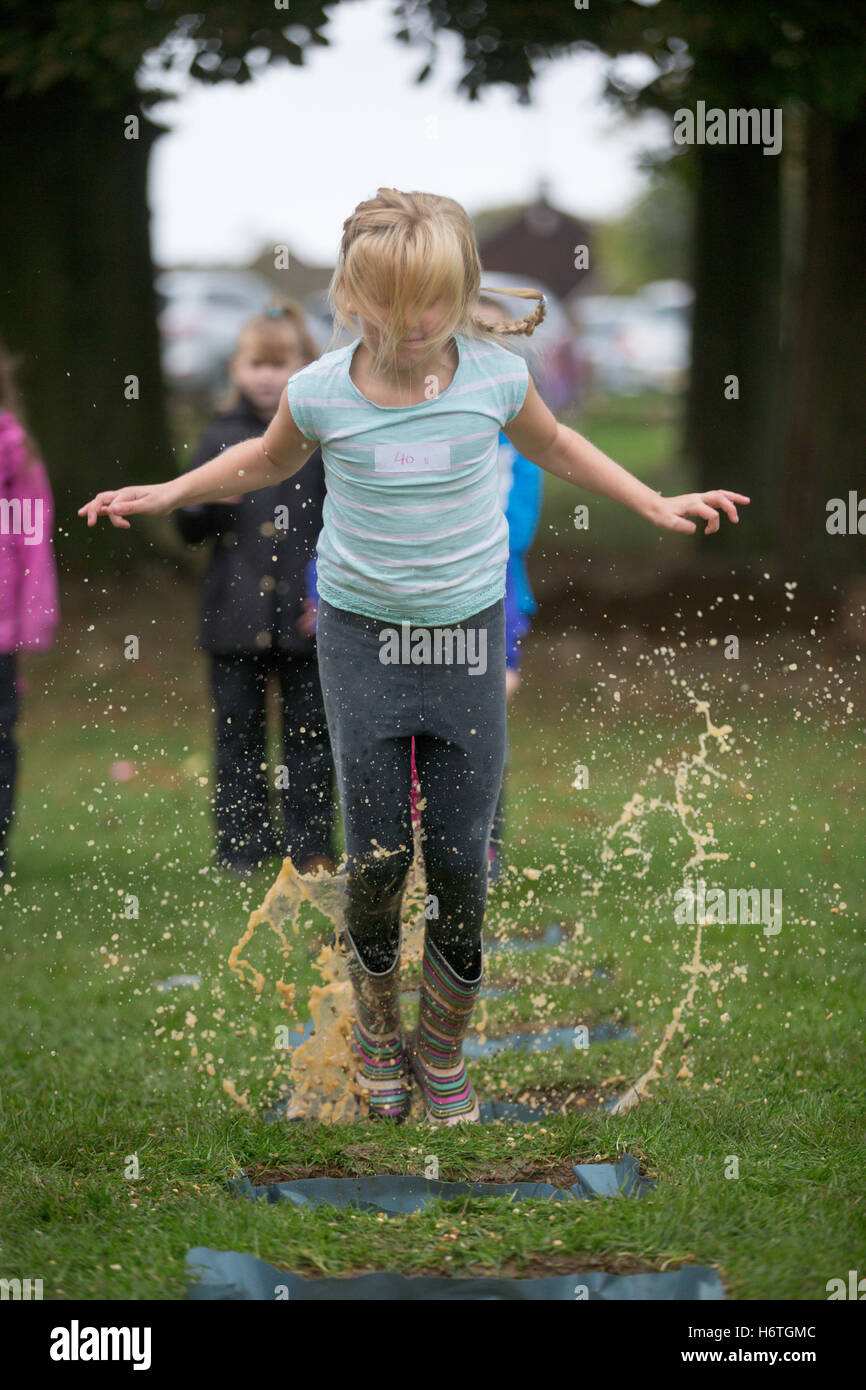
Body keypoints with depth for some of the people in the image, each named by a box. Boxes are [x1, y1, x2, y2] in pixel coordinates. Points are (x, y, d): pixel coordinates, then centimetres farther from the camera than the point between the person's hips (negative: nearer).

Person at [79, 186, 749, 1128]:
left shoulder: (495, 377, -10)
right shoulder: (320, 393, -11)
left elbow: (555, 447, 13)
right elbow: (265, 461, 13)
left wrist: (656, 504, 13)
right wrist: (168, 492, 9)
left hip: (468, 636, 1)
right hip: (361, 636, -1)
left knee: (461, 862, 1)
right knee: (376, 858, 1)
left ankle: (443, 1047, 22)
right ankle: (376, 1031, 26)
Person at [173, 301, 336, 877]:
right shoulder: (222, 436, 7)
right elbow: (188, 526, 11)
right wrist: (211, 502, -11)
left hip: (305, 615, -2)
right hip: (235, 613, 2)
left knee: (309, 732, 4)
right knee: (239, 734, 5)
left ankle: (311, 847, 11)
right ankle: (242, 846, 12)